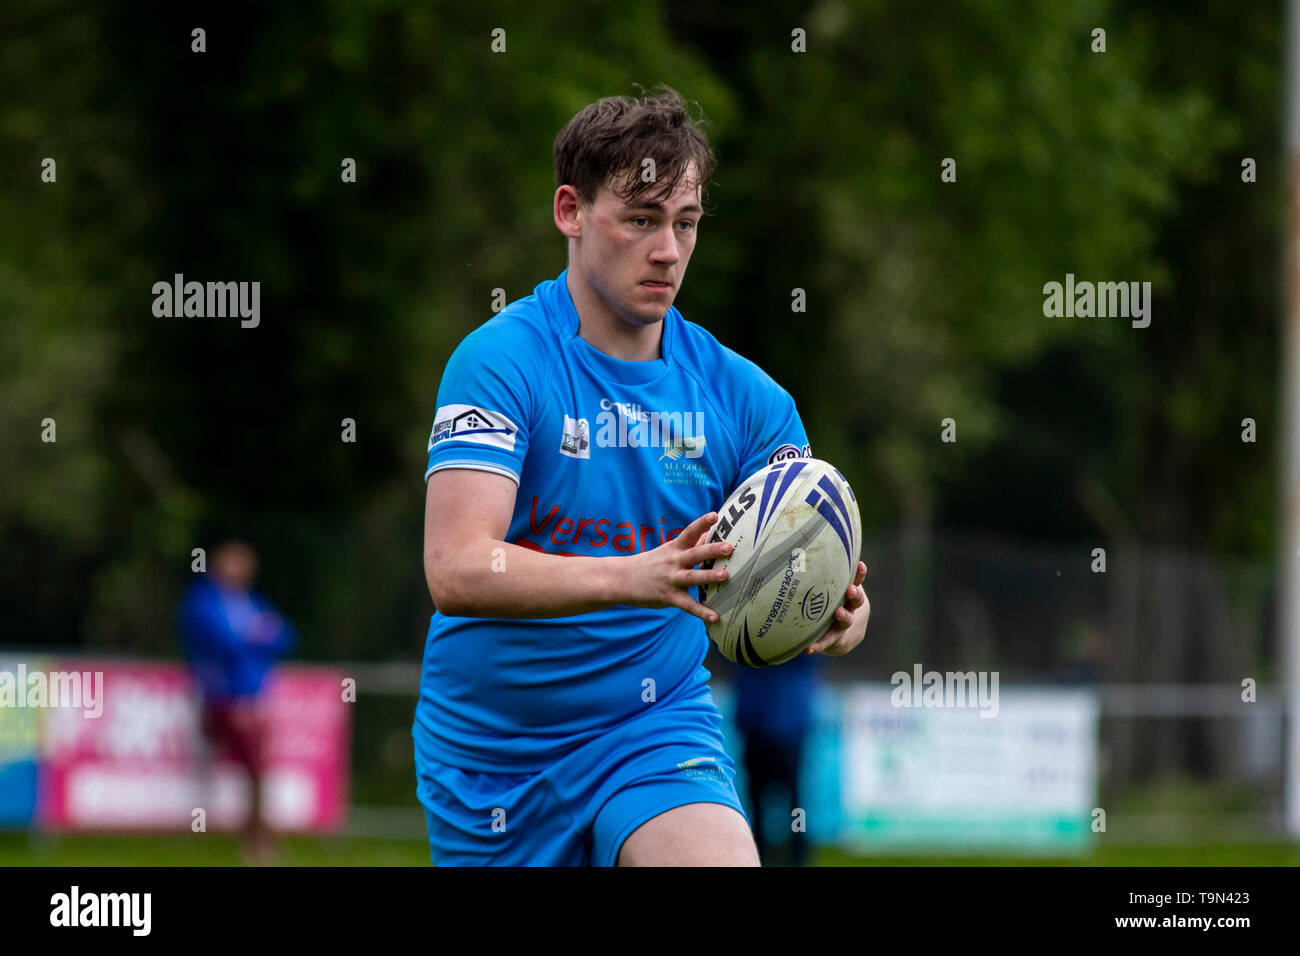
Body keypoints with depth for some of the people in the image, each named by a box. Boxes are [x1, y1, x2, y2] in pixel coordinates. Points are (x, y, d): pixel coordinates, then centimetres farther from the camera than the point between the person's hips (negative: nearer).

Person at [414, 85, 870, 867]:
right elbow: (456, 570, -24)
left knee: (721, 857, -26)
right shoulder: (500, 361, -13)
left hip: (659, 725, 1)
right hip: (491, 756, -1)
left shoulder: (742, 395, 0)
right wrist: (631, 578, -38)